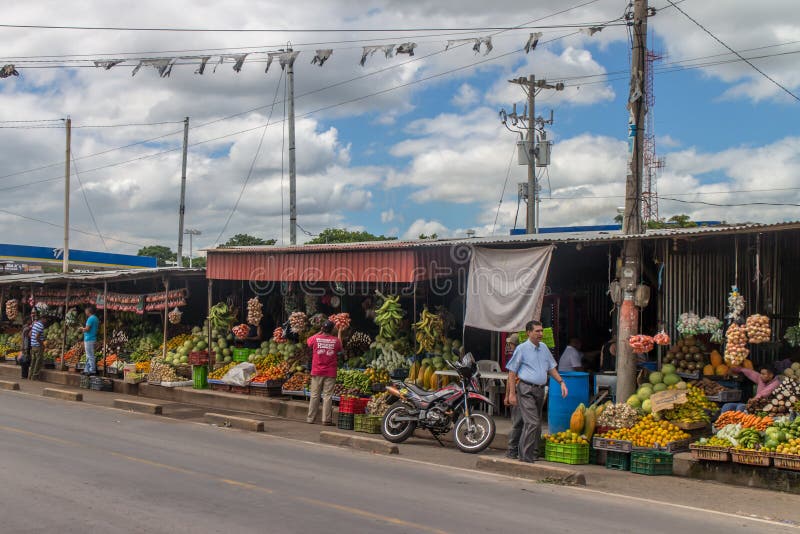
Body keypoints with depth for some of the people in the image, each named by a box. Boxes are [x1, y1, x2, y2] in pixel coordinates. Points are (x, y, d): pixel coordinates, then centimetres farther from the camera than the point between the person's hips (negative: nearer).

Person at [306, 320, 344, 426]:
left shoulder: (316, 338, -3)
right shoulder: (336, 340, -4)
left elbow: (309, 341, 20)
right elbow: (340, 349, 19)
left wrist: (320, 332, 29)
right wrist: (339, 333, 29)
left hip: (317, 372, 1)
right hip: (330, 373, -1)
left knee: (315, 395, 8)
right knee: (328, 396, 0)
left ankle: (310, 418, 13)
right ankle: (326, 420, -1)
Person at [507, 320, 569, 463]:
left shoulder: (544, 348, 14)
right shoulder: (522, 349, -6)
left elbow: (551, 368, 22)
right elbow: (512, 372, -5)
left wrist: (561, 382, 8)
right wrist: (512, 393, -10)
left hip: (540, 390, 7)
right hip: (526, 390, -7)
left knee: (537, 424, 11)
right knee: (532, 423, -16)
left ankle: (534, 454, 22)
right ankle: (525, 457, -12)